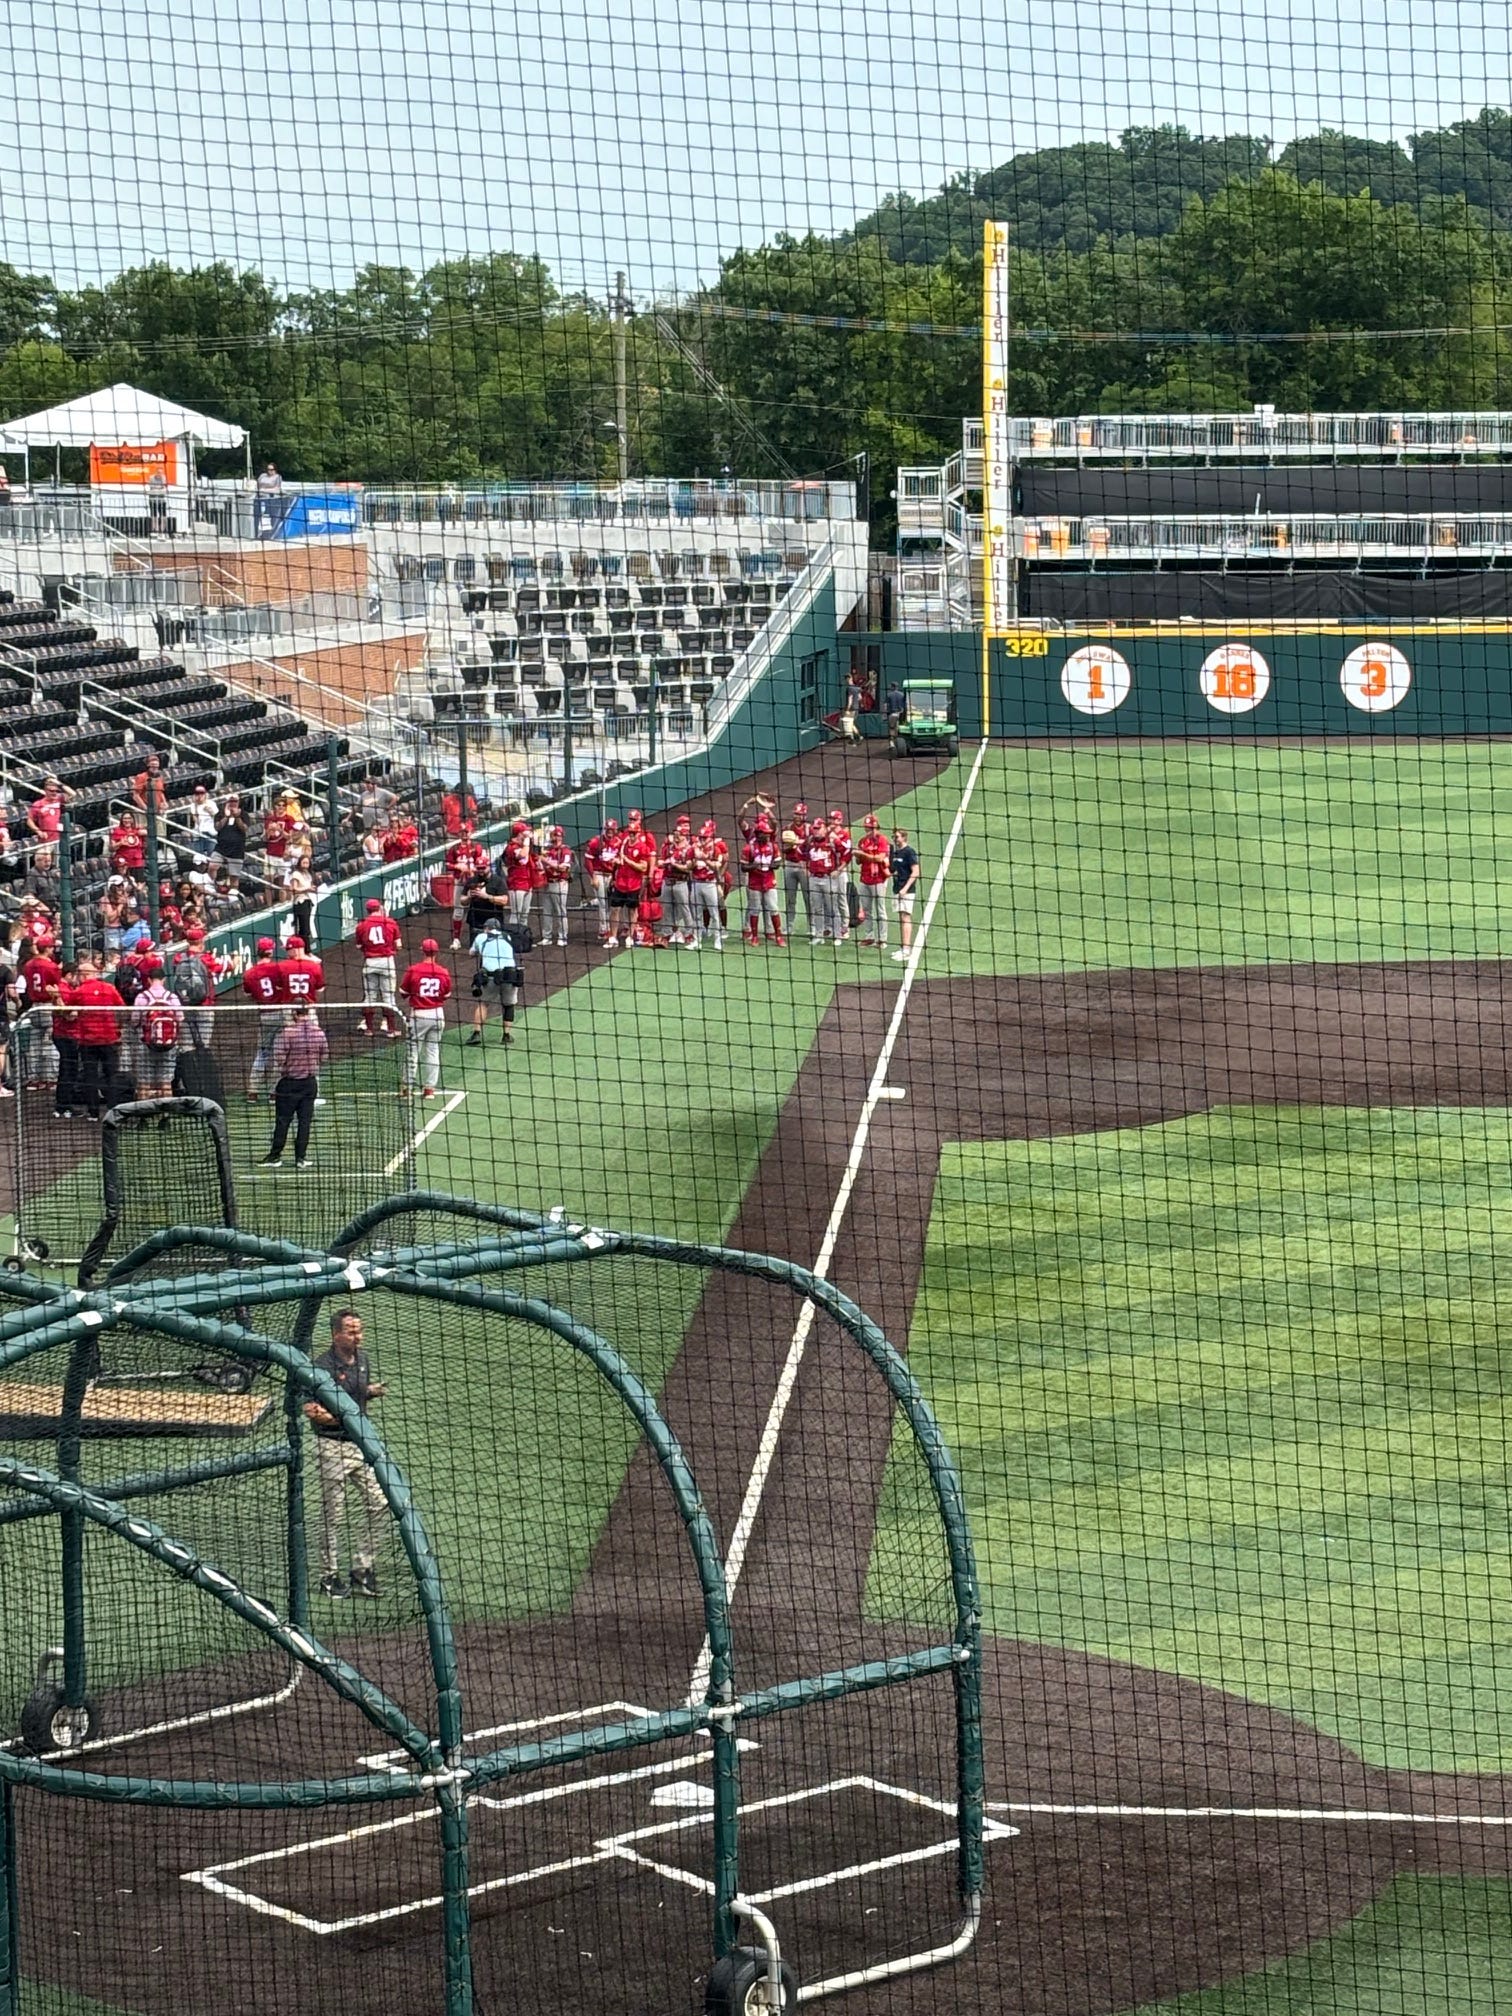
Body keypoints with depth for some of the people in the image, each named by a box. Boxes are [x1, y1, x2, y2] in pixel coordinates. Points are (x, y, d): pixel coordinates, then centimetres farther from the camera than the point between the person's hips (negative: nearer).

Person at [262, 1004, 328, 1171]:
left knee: (283, 1120, 5)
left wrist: (274, 1086, -7)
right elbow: (325, 1058, 6)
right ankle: (301, 1157, 9)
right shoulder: (319, 1033, -3)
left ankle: (275, 1155, 11)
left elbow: (279, 1062, -15)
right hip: (310, 1082, 4)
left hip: (289, 1083, -4)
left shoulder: (286, 1033, -17)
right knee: (305, 1121, 8)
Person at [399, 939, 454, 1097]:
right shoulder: (443, 973, -3)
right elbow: (447, 996, 7)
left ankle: (408, 1086, 7)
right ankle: (430, 1088, 11)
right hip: (438, 1014, 3)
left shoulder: (413, 970, -11)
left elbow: (403, 993, -2)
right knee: (433, 1051, 10)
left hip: (418, 1014, -3)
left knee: (413, 1050, 6)